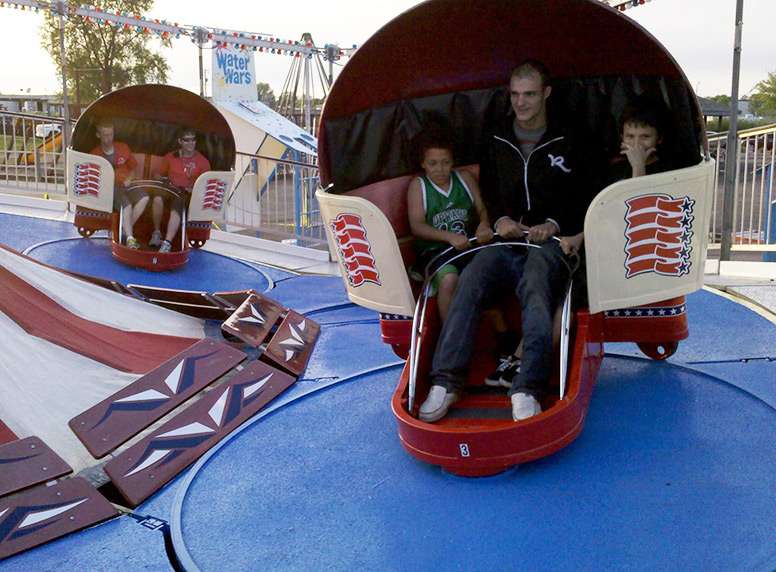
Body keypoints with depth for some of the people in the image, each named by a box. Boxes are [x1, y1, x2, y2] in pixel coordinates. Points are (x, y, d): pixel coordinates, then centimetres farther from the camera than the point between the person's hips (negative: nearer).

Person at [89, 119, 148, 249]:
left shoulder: (123, 148, 14)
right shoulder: (95, 154, 6)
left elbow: (133, 168, 23)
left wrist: (128, 179, 2)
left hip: (125, 184, 4)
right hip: (109, 187, -4)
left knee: (144, 198, -28)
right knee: (126, 205, -34)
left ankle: (126, 229, -21)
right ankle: (129, 238, -35)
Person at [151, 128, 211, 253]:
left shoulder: (203, 162, 10)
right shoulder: (170, 157, 15)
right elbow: (158, 174, 23)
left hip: (187, 194, -2)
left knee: (176, 208, -37)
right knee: (157, 199, -34)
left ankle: (167, 243, -43)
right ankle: (157, 232, -14)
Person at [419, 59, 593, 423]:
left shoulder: (567, 143, 15)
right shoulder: (495, 142, 22)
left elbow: (583, 198, 14)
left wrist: (554, 223, -5)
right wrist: (500, 219, 5)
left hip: (549, 242, -2)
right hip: (504, 241, 3)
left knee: (535, 288, -36)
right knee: (469, 283, -29)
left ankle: (528, 390, -45)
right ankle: (446, 381, -33)